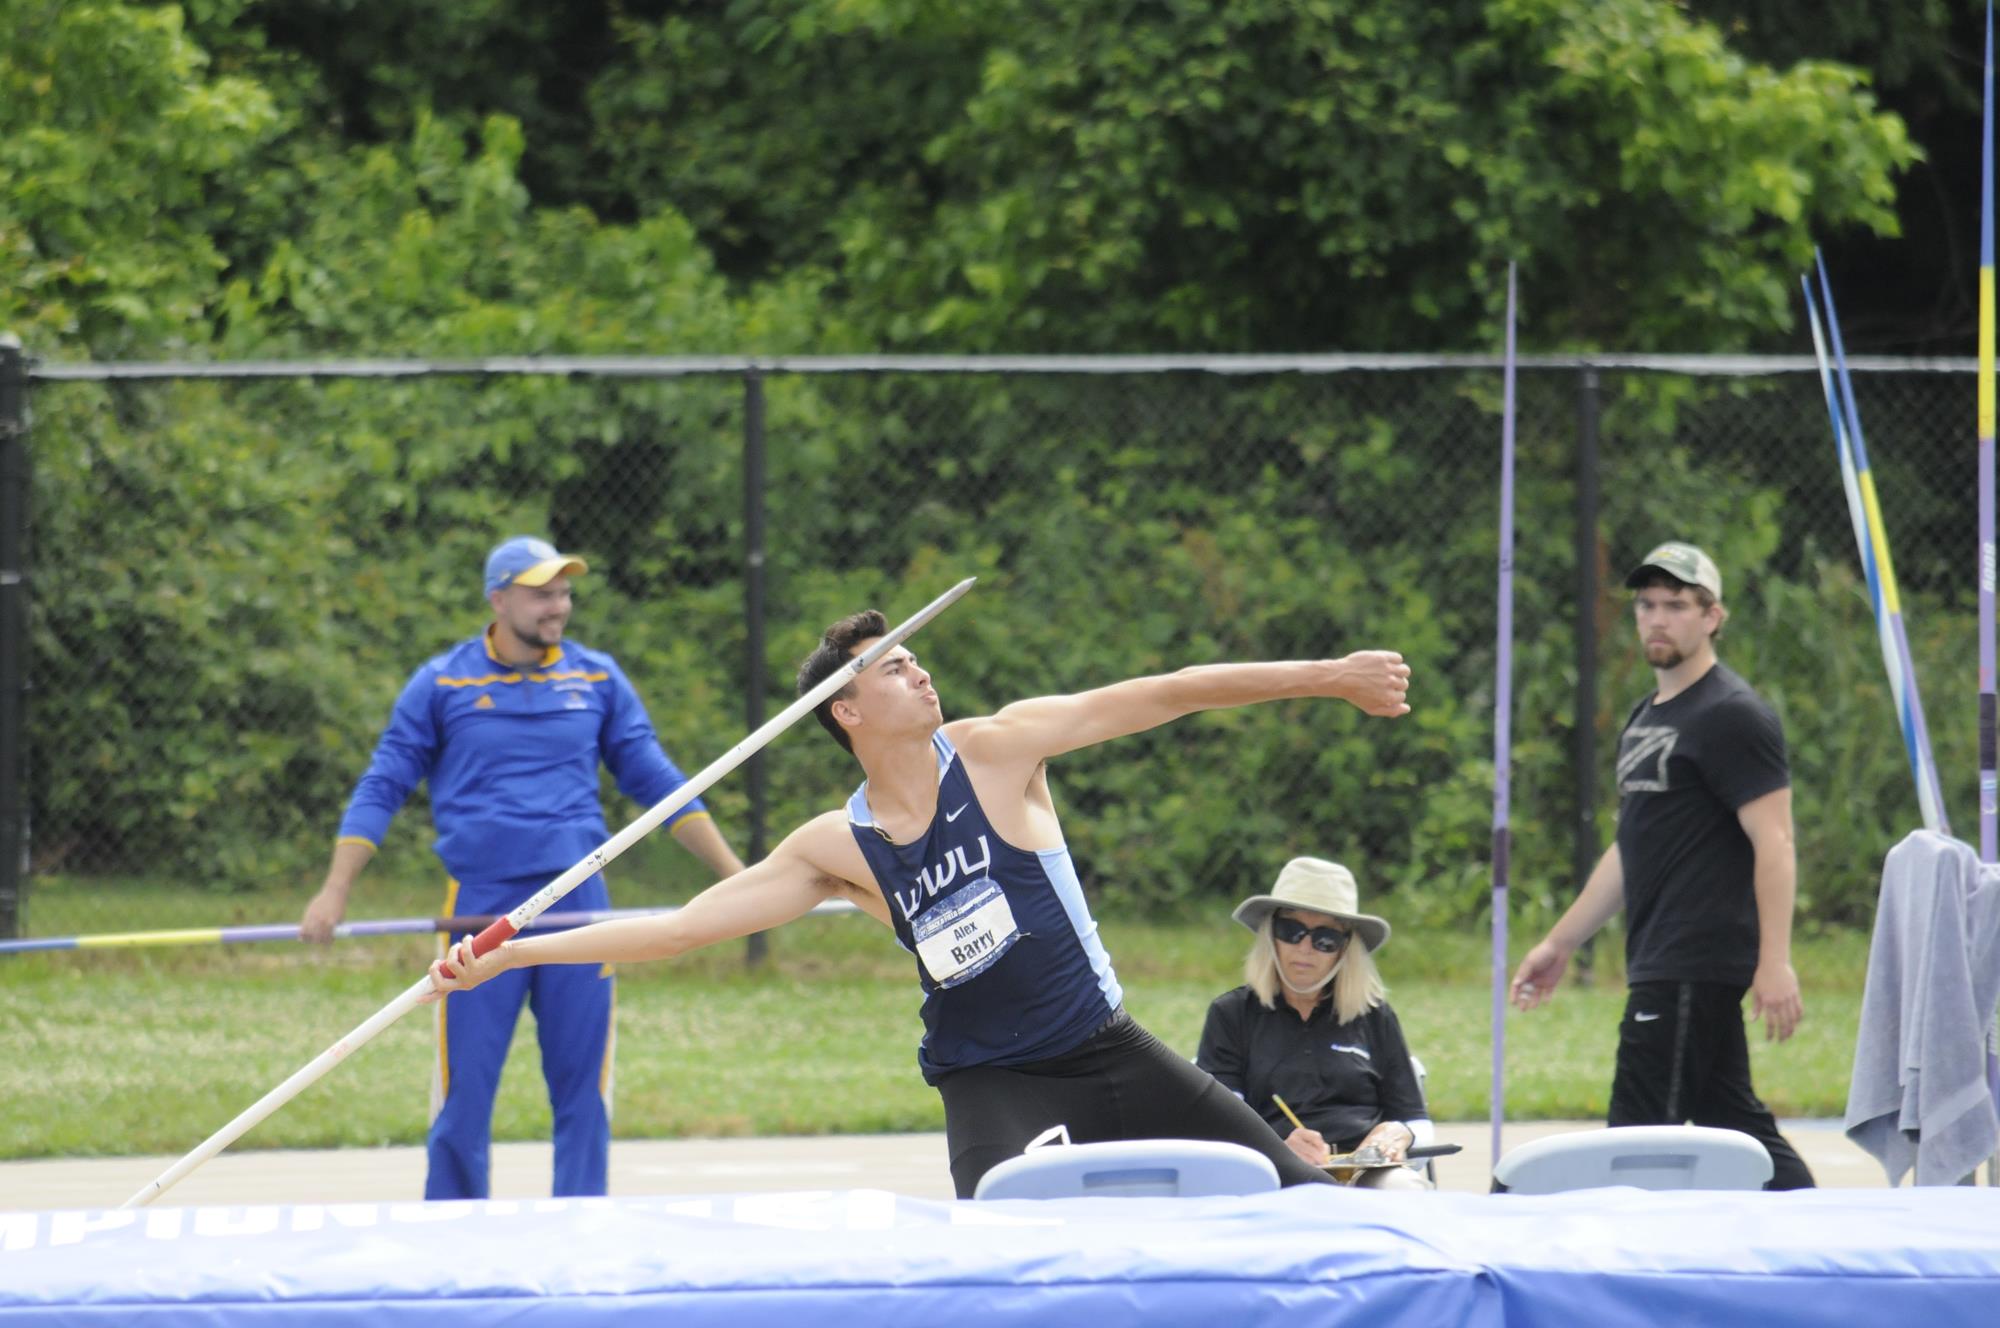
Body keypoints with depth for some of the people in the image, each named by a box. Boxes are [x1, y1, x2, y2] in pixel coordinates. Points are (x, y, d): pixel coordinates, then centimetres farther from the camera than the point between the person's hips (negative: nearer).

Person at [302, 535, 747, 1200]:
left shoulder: (597, 679, 9)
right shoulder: (442, 683, 3)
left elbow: (654, 781, 14)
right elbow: (380, 788, 4)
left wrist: (734, 873, 10)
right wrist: (334, 891, -5)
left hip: (578, 902, 2)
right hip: (481, 906, -2)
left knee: (583, 1089, 1)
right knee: (464, 1091, -2)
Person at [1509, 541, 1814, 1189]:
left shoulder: (1732, 716, -9)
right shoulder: (1645, 718, 20)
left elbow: (1773, 843, -16)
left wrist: (1774, 963, -23)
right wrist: (1561, 942, 27)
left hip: (1698, 964, -10)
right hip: (1662, 965, 10)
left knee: (1640, 1137, -11)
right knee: (1733, 1123, 9)